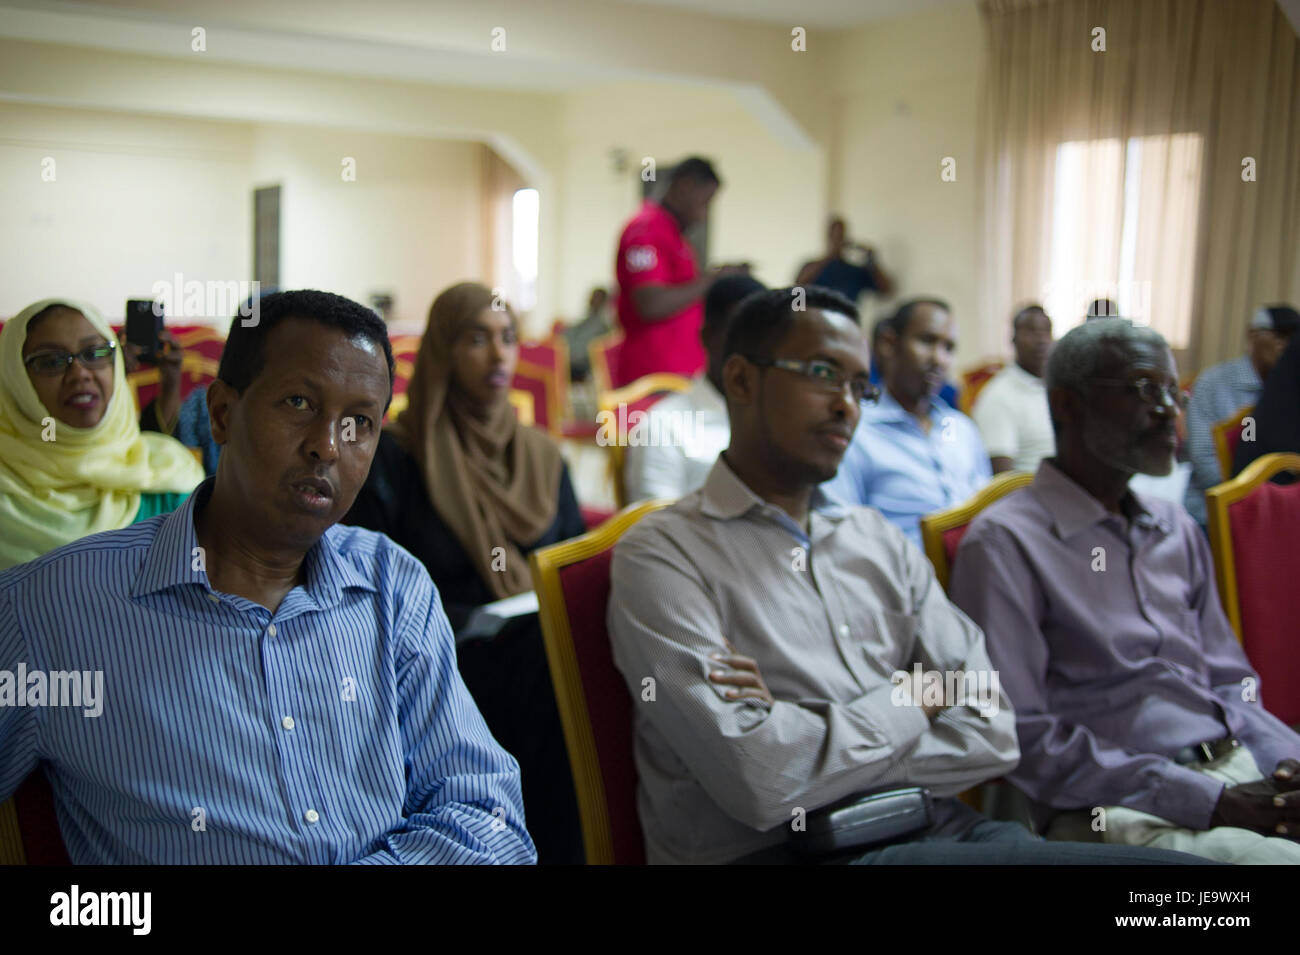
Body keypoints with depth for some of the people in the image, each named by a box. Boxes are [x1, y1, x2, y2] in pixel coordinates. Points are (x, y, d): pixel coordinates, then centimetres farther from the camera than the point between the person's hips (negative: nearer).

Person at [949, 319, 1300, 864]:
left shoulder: (1178, 531, 19)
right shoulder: (1005, 542, -6)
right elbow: (1020, 736, -12)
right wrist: (1205, 800, -14)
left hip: (1245, 776, 8)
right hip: (1124, 811, -8)